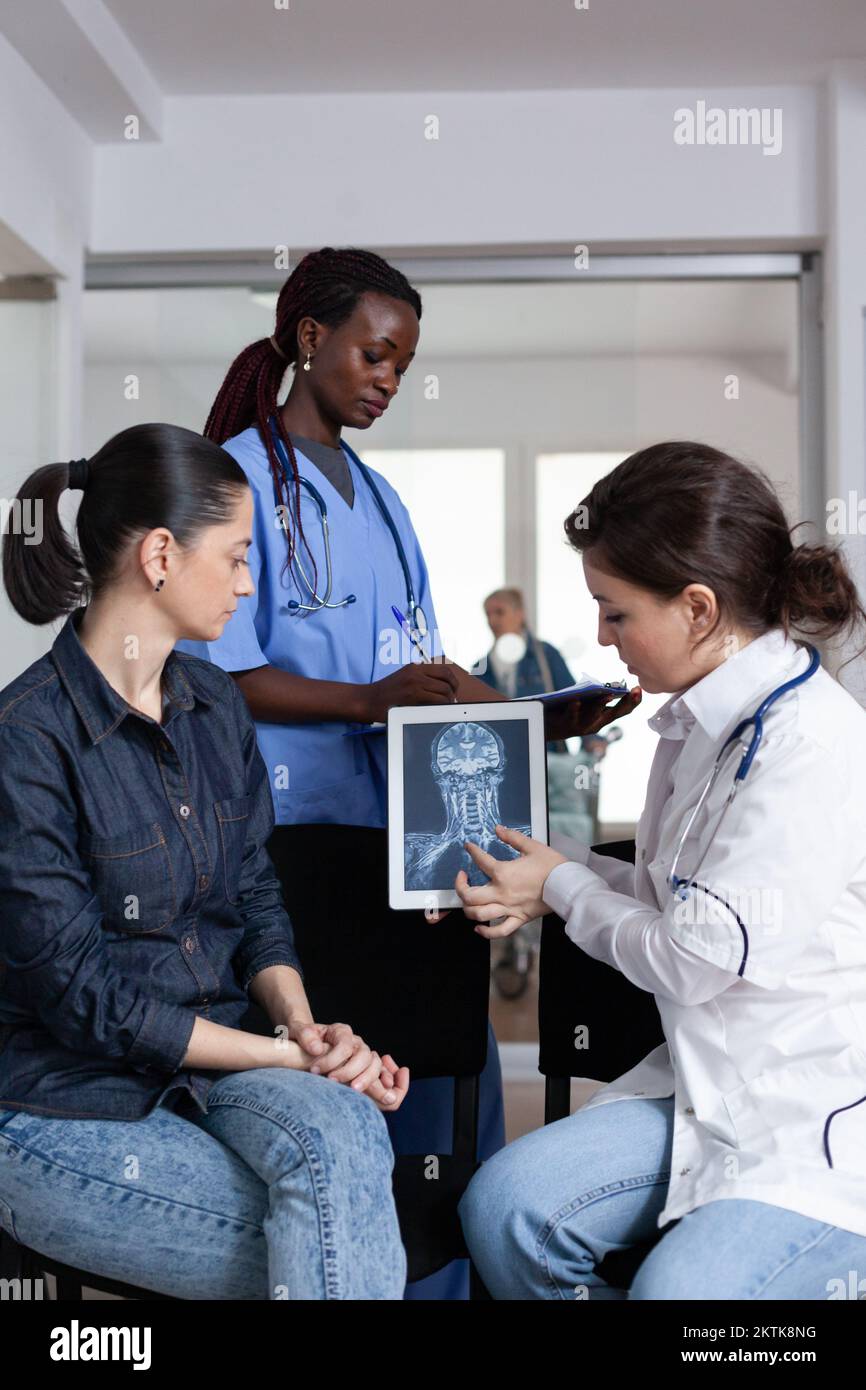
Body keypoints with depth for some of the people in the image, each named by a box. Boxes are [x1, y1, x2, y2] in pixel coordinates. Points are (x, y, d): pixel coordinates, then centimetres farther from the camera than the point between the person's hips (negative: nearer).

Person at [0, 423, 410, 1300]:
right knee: (349, 1238, -22)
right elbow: (83, 995, -16)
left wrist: (303, 1025, -10)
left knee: (340, 1134, -28)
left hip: (221, 1062, 5)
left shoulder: (216, 704, 7)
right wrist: (291, 1055, -15)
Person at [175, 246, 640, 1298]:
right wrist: (366, 700, -21)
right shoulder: (236, 474, -1)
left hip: (392, 822, 7)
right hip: (291, 827, -7)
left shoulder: (378, 497, 21)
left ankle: (443, 1284, 16)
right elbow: (222, 673, -9)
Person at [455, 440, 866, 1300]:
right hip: (709, 1089, 8)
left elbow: (695, 957, -18)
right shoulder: (702, 721, 7)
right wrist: (559, 871, 4)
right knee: (504, 1206, -8)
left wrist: (561, 886, -3)